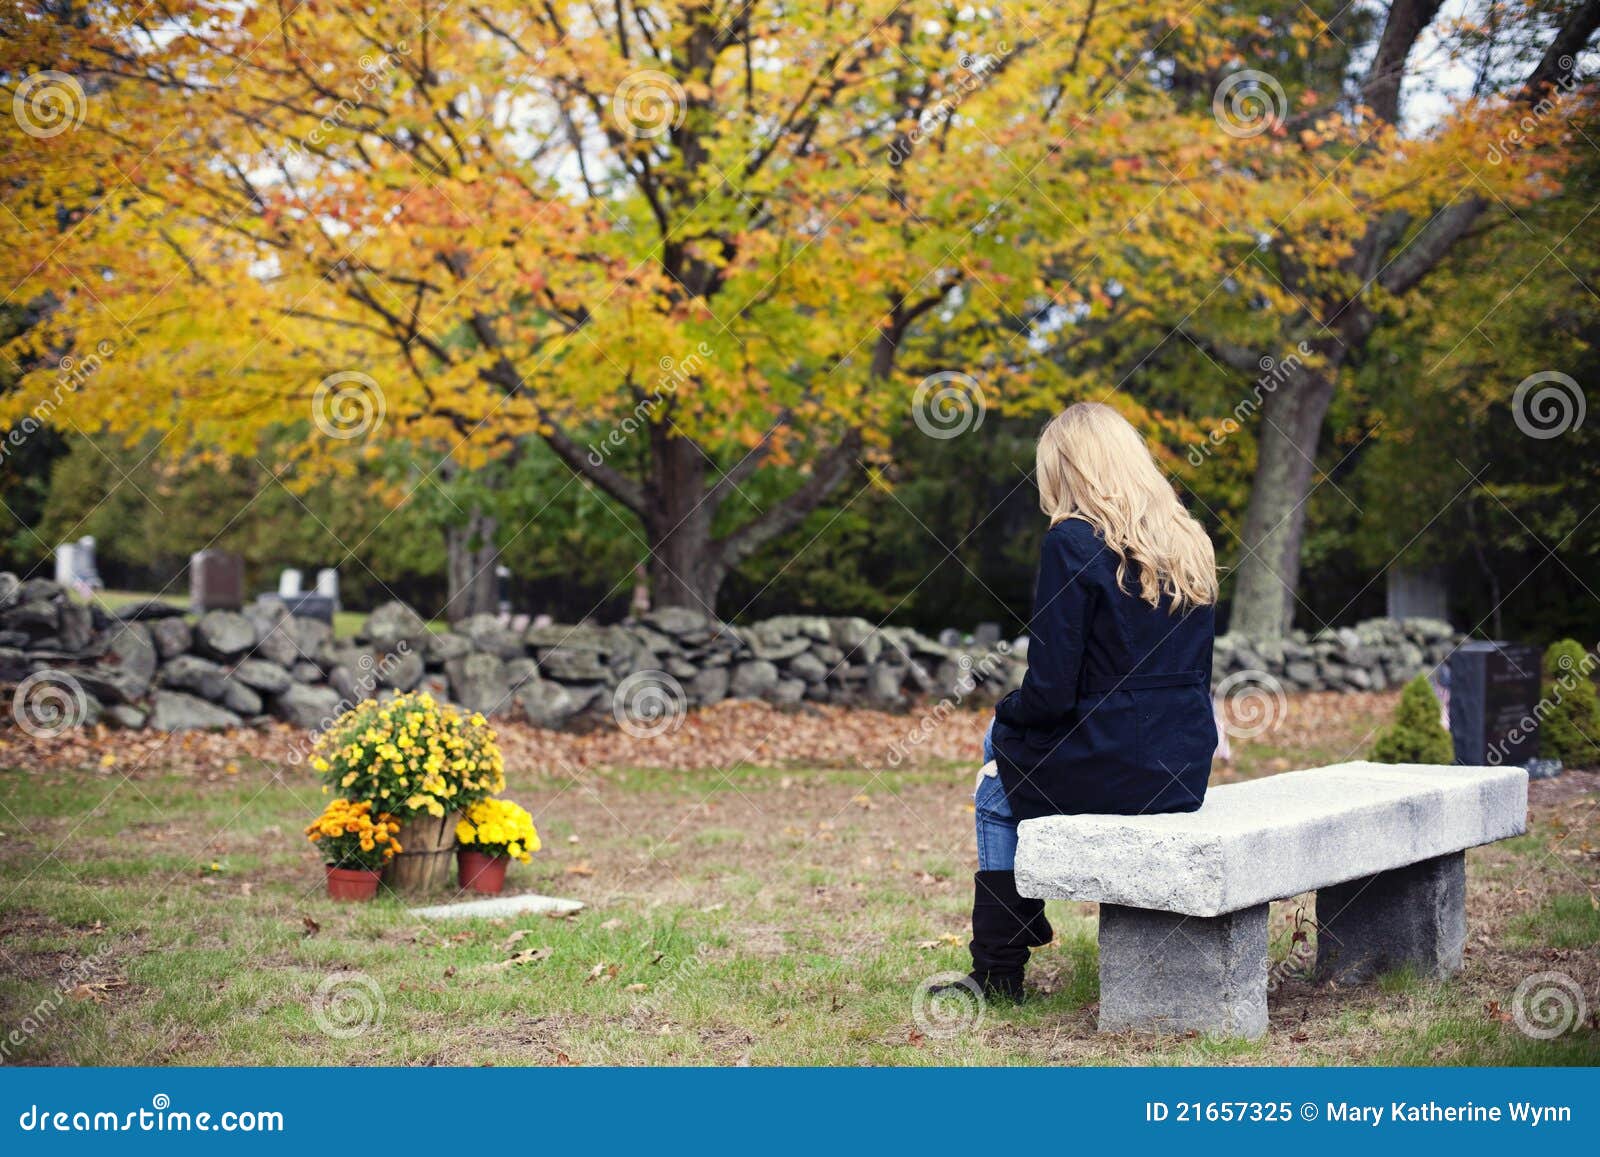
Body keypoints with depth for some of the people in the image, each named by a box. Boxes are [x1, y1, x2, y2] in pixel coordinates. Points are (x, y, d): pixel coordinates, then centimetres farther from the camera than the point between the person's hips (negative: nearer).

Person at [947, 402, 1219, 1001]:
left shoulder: (1074, 542, -13)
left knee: (998, 784, 22)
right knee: (1009, 736, 28)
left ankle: (998, 971, 24)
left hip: (1113, 771, -7)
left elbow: (1050, 692, -17)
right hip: (1186, 774, 7)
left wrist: (1007, 710, 6)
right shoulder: (1191, 542, 8)